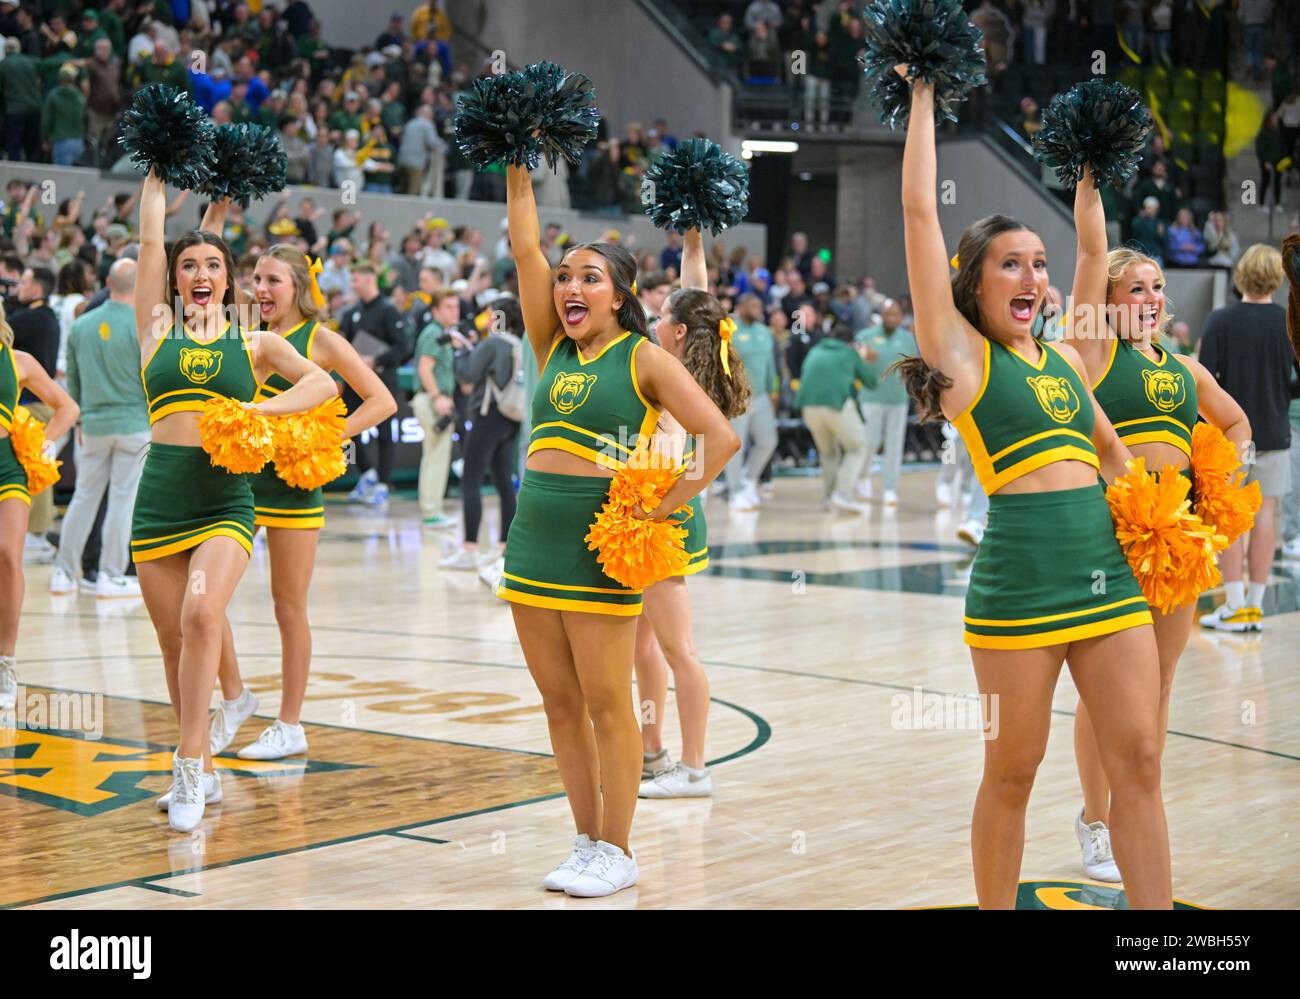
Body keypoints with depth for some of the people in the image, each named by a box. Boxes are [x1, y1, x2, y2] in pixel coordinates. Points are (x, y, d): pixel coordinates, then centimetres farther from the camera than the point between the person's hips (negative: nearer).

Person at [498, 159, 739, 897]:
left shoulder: (644, 359, -4)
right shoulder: (554, 349, 12)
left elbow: (722, 436, -10)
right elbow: (526, 249, 7)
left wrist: (668, 505, -15)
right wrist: (518, 172, 4)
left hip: (598, 543, -6)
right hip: (533, 534, 6)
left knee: (607, 706, -1)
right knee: (560, 704, 10)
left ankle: (616, 853, 9)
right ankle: (587, 844, 19)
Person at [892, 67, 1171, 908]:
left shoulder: (1062, 356, 16)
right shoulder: (959, 349, 1)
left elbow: (1093, 257, 32)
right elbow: (920, 212, -1)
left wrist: (1087, 170, 27)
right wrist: (924, 95, 4)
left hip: (1110, 567, 6)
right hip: (1020, 576, -6)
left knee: (1139, 762, 2)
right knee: (1013, 770, 2)